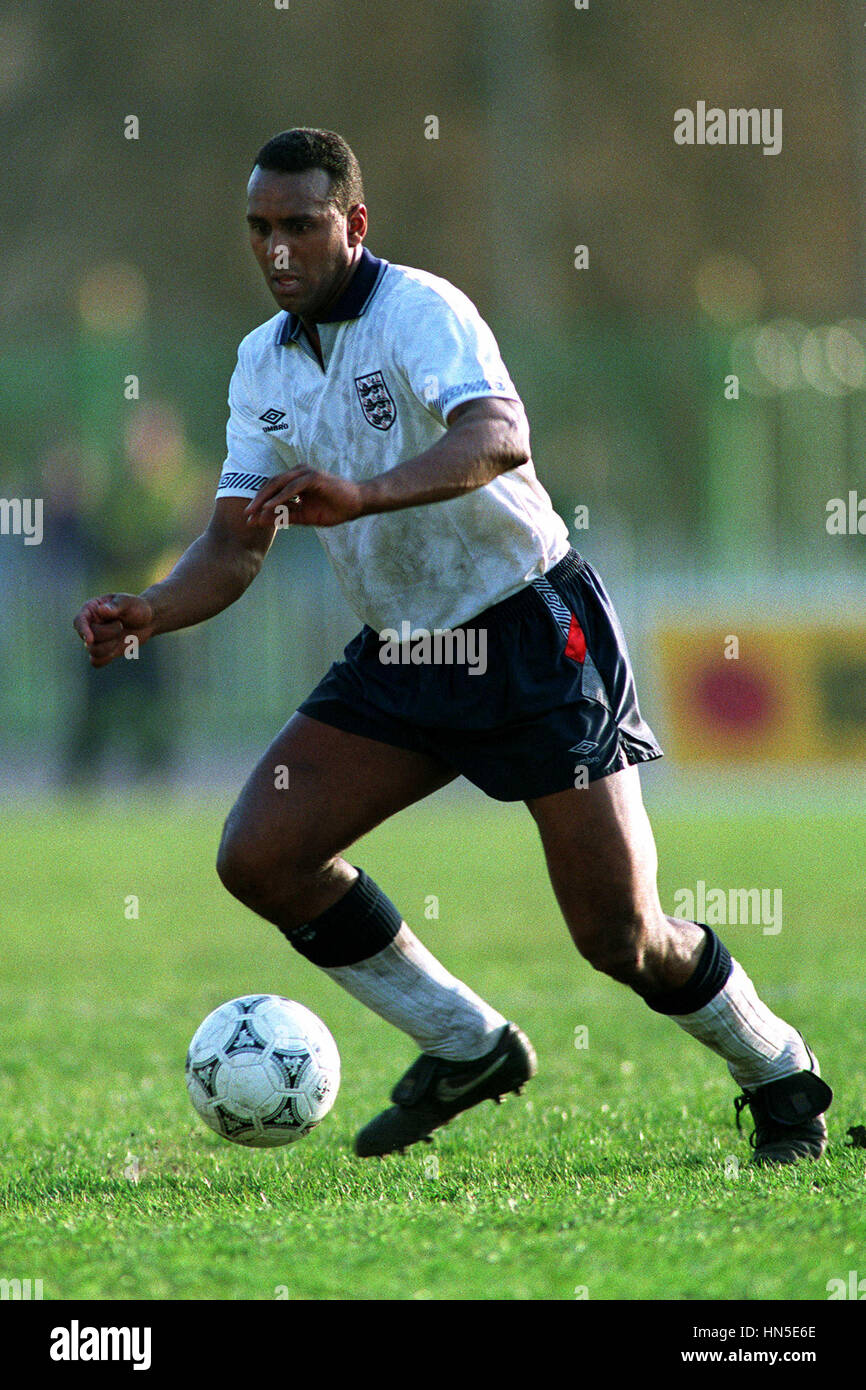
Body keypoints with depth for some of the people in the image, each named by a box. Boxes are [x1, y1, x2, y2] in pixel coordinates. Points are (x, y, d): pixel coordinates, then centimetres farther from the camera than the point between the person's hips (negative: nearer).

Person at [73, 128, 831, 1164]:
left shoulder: (420, 311, -17)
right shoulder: (262, 361, 6)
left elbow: (497, 437, -37)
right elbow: (236, 546, 6)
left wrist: (360, 494, -53)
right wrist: (148, 612, -14)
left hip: (534, 639, -7)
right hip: (399, 654, 7)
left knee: (620, 939, -9)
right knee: (258, 855, -8)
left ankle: (779, 1078, 19)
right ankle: (467, 1048, 9)